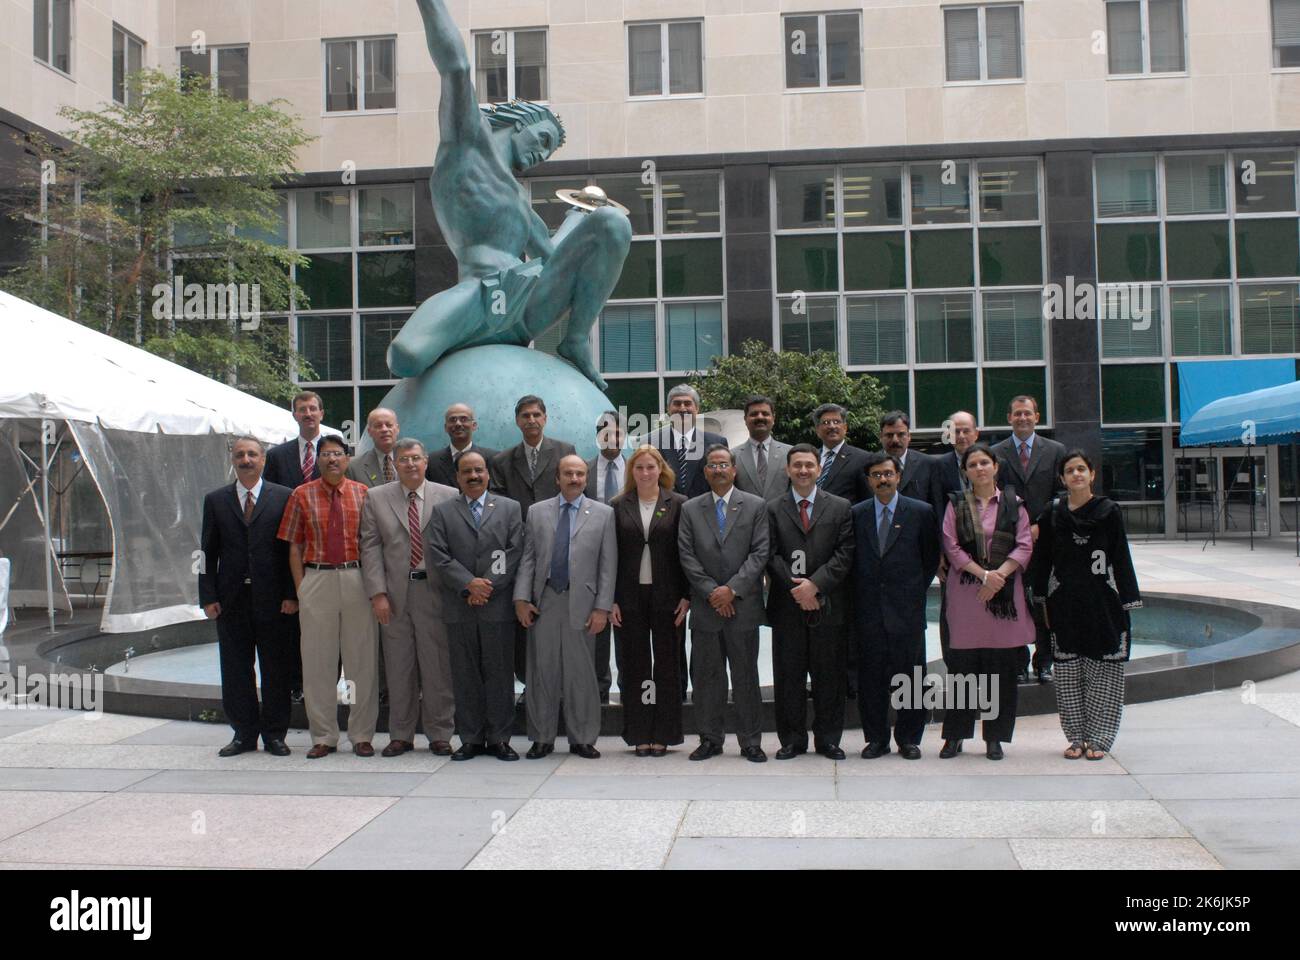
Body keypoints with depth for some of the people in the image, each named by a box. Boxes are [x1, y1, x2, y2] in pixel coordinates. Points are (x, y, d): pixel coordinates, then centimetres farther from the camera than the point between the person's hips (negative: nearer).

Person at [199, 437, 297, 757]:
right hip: (231, 597, 2)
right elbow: (208, 552, 7)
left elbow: (292, 548, 1)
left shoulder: (283, 497, 3)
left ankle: (274, 734, 14)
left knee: (276, 669, 3)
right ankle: (244, 733, 18)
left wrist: (291, 594, -6)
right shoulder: (215, 500, 9)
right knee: (235, 669, 7)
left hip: (272, 598, -2)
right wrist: (208, 597, -1)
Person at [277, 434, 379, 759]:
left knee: (362, 659, 3)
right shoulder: (302, 496, 6)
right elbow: (295, 546, 6)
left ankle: (362, 735, 14)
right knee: (317, 660, 5)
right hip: (317, 580, 0)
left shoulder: (363, 494, 6)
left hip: (357, 579, 0)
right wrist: (300, 589, -2)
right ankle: (324, 737, 16)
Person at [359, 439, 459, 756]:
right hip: (395, 594, 1)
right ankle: (401, 735, 18)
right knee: (399, 669, 7)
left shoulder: (448, 497, 4)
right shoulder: (376, 498, 7)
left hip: (435, 591, -1)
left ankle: (439, 735, 14)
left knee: (438, 667, 3)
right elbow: (370, 547, 3)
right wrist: (377, 593, -5)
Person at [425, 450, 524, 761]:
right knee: (465, 676, 5)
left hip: (498, 605, 0)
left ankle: (499, 738, 10)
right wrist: (469, 584, -12)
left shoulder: (509, 508, 9)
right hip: (459, 607, 1)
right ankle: (471, 739, 12)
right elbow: (437, 555, -1)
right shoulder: (442, 511, 9)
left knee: (500, 673, 2)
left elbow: (515, 554, 0)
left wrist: (488, 587, -9)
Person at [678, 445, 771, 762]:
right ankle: (710, 739, 16)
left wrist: (732, 588, -12)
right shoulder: (690, 509, 9)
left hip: (743, 605, -1)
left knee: (746, 676, 3)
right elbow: (687, 556, 2)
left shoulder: (756, 506, 4)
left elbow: (760, 552, -3)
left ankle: (750, 742, 12)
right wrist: (711, 592, -8)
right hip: (705, 606, 2)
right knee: (706, 676, 6)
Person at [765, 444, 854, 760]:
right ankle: (793, 739, 15)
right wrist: (796, 590, -11)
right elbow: (771, 556, 0)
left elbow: (844, 555, -2)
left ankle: (827, 739, 16)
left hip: (829, 605, 0)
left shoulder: (840, 508, 7)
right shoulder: (773, 509, 7)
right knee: (789, 676, 5)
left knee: (829, 676, 5)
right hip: (787, 606, 0)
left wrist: (814, 584, -13)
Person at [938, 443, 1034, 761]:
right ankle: (955, 735, 9)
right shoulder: (956, 504, 8)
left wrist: (1000, 573, -12)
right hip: (965, 590, -1)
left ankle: (995, 737, 11)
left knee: (1001, 666, 2)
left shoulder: (1013, 503, 9)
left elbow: (1025, 545, 2)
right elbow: (951, 547, -1)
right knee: (962, 663, 0)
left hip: (1004, 589, 1)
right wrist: (983, 573, -12)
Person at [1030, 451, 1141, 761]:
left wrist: (1127, 602, -4)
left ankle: (1098, 739, 10)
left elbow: (1121, 558, 1)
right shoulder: (1053, 514, 4)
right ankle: (1077, 737, 14)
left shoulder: (1109, 511, 0)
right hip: (1064, 604, 2)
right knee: (1069, 673, 5)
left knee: (1102, 673, 1)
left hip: (1102, 603, -1)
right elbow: (1042, 560, 7)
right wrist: (1044, 604, 5)